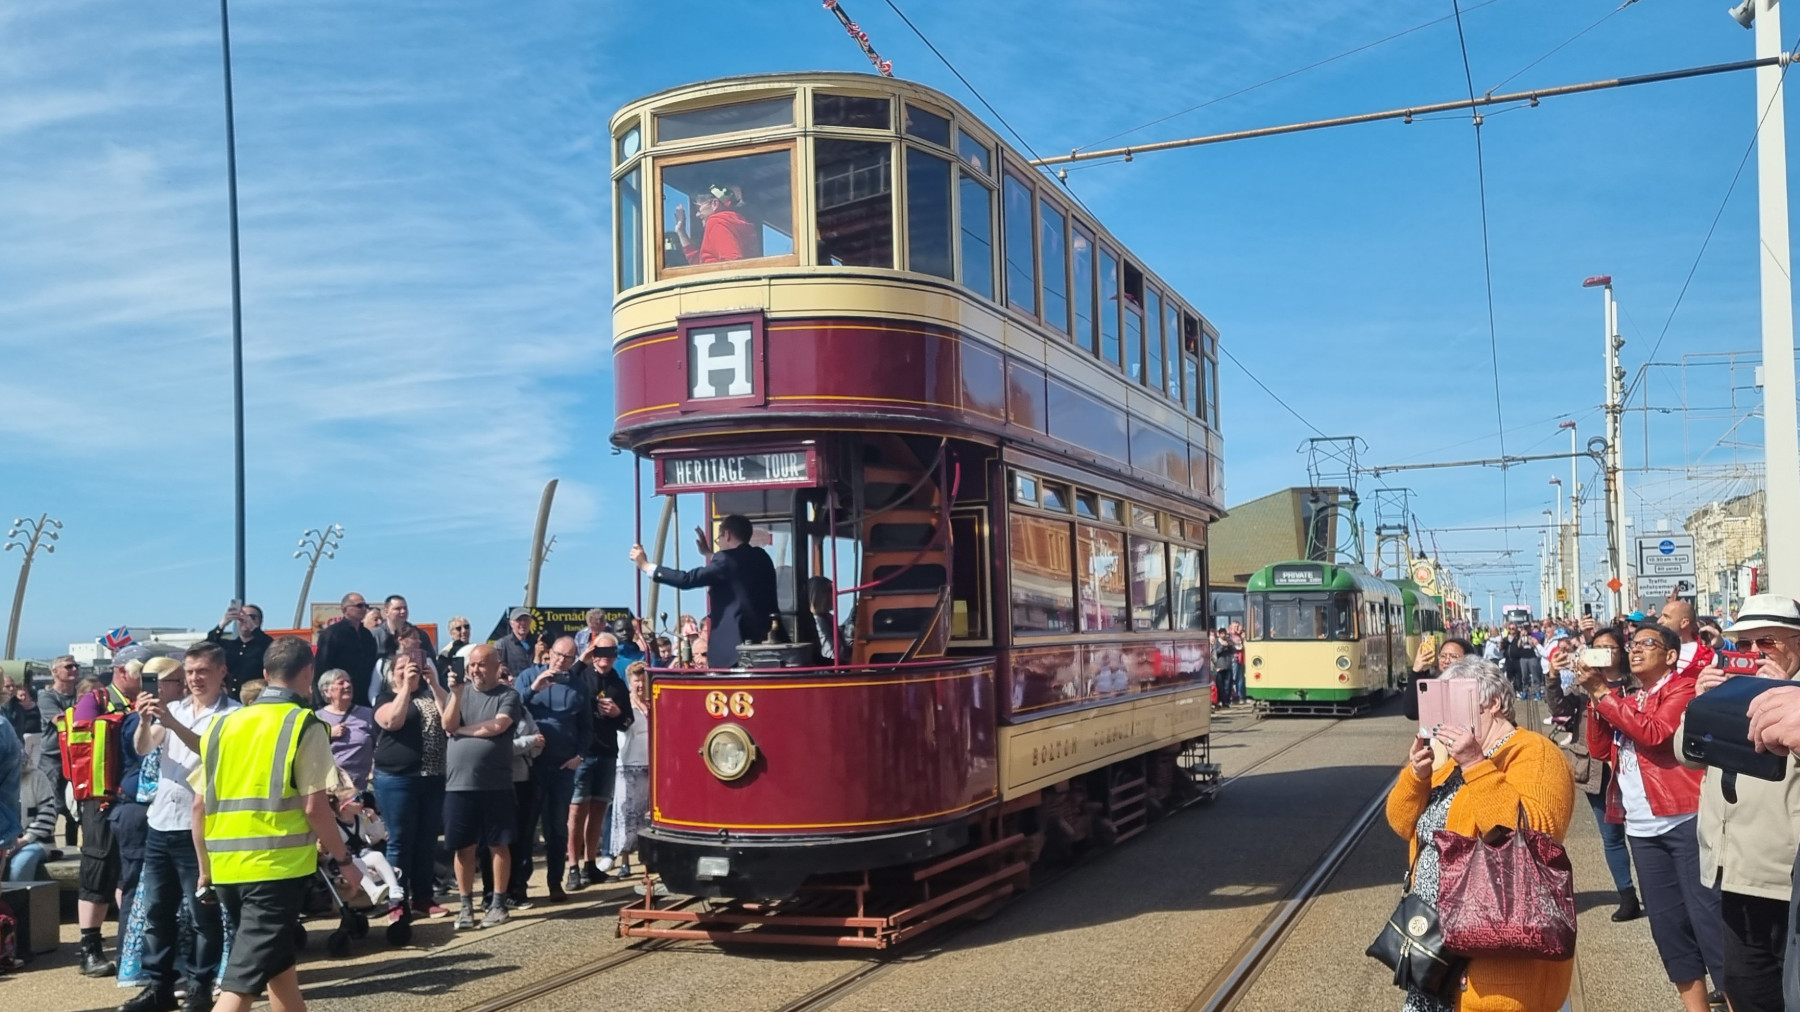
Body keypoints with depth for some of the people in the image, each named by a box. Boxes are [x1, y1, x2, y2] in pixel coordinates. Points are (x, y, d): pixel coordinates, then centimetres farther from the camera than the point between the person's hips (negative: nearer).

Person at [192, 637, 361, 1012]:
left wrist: (205, 870, 19)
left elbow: (200, 804, 10)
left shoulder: (223, 724, 11)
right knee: (244, 977, -7)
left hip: (227, 867, 6)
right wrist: (344, 861, 2)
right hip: (278, 865, -6)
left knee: (276, 962, 21)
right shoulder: (304, 726, -5)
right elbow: (314, 806, -10)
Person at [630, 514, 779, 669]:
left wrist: (645, 565, -4)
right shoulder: (761, 557, 14)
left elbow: (687, 580, -13)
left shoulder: (728, 559, -10)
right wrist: (709, 554, 47)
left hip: (735, 643, -8)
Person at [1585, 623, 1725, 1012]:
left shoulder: (1683, 687, -3)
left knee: (1707, 916, -9)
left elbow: (1655, 733, -19)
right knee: (1666, 922, 12)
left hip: (1685, 820, -7)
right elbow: (1600, 751, 10)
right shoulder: (1625, 701, 18)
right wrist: (1595, 698, -1)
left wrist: (1604, 694, -14)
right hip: (1643, 827, 8)